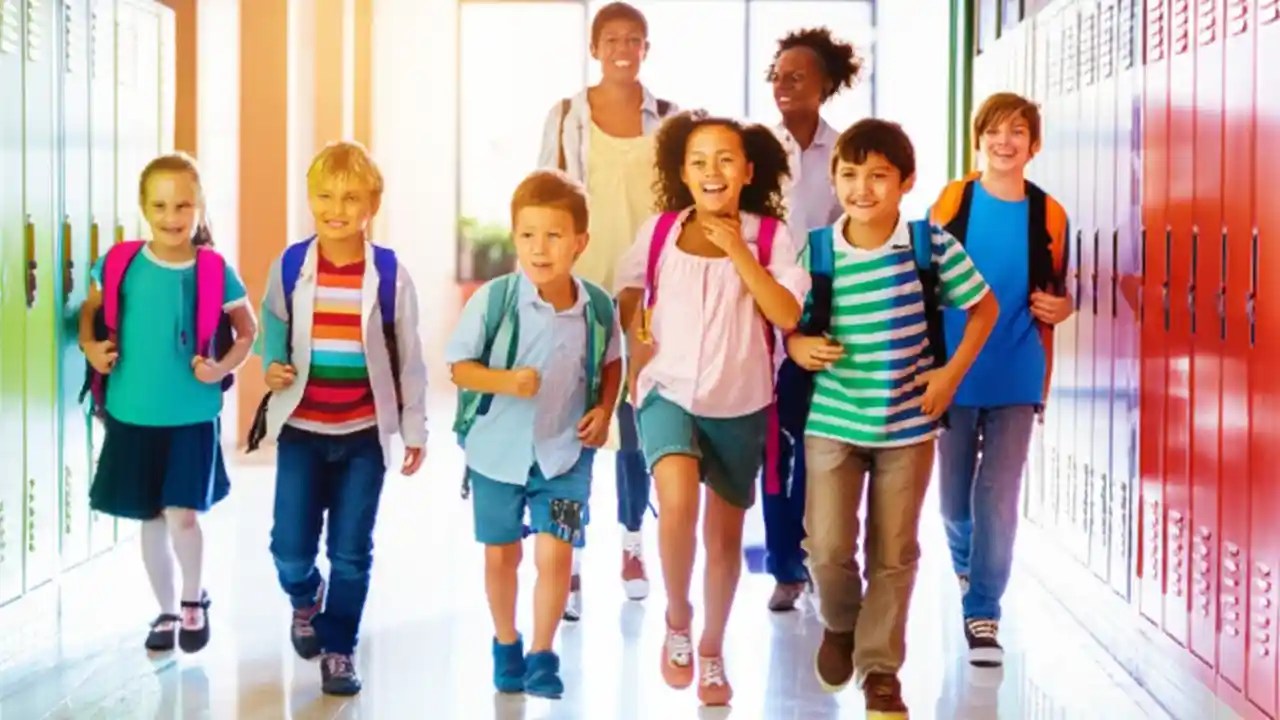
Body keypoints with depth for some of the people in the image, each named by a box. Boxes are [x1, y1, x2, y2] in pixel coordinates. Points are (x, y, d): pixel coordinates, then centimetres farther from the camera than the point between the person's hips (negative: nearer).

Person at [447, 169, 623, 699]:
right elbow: (459, 367, -11)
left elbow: (611, 363, 10)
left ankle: (542, 655, 12)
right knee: (501, 555, 14)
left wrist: (604, 410, -6)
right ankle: (506, 646, 36)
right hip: (497, 449, 0)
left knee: (555, 553, -7)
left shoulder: (599, 308, -10)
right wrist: (506, 381, -28)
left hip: (565, 452, 0)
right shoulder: (493, 299, -18)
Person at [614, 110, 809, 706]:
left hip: (739, 403, 1)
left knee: (725, 532, 11)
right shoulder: (659, 230, 0)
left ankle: (712, 650, 33)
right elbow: (627, 288, 14)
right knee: (678, 501, -26)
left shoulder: (770, 236, -5)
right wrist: (636, 342, -1)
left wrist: (737, 251, -20)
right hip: (669, 392, 0)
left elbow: (788, 316, -16)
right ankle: (677, 619, -1)